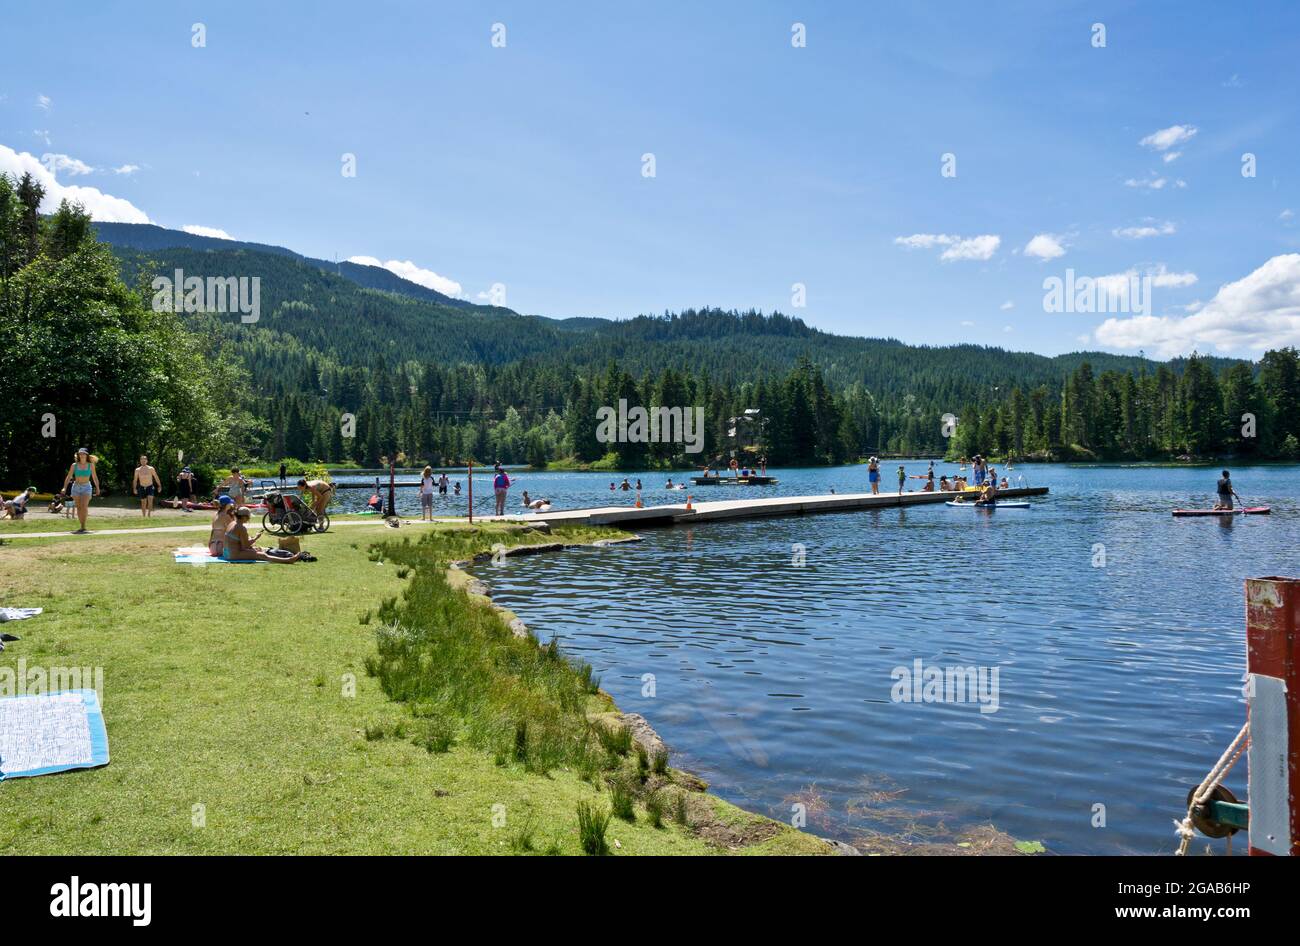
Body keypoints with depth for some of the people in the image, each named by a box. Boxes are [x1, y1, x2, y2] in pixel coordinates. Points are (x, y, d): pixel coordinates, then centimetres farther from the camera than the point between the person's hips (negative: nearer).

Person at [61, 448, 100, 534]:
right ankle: (82, 527, 14)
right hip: (76, 487, 2)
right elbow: (68, 477, 4)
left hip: (86, 488, -2)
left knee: (84, 506, -19)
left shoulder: (91, 465, 2)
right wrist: (65, 488, -6)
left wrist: (97, 487, 16)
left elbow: (94, 477, 12)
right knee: (79, 507, 5)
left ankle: (83, 527, -21)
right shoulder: (74, 465, 4)